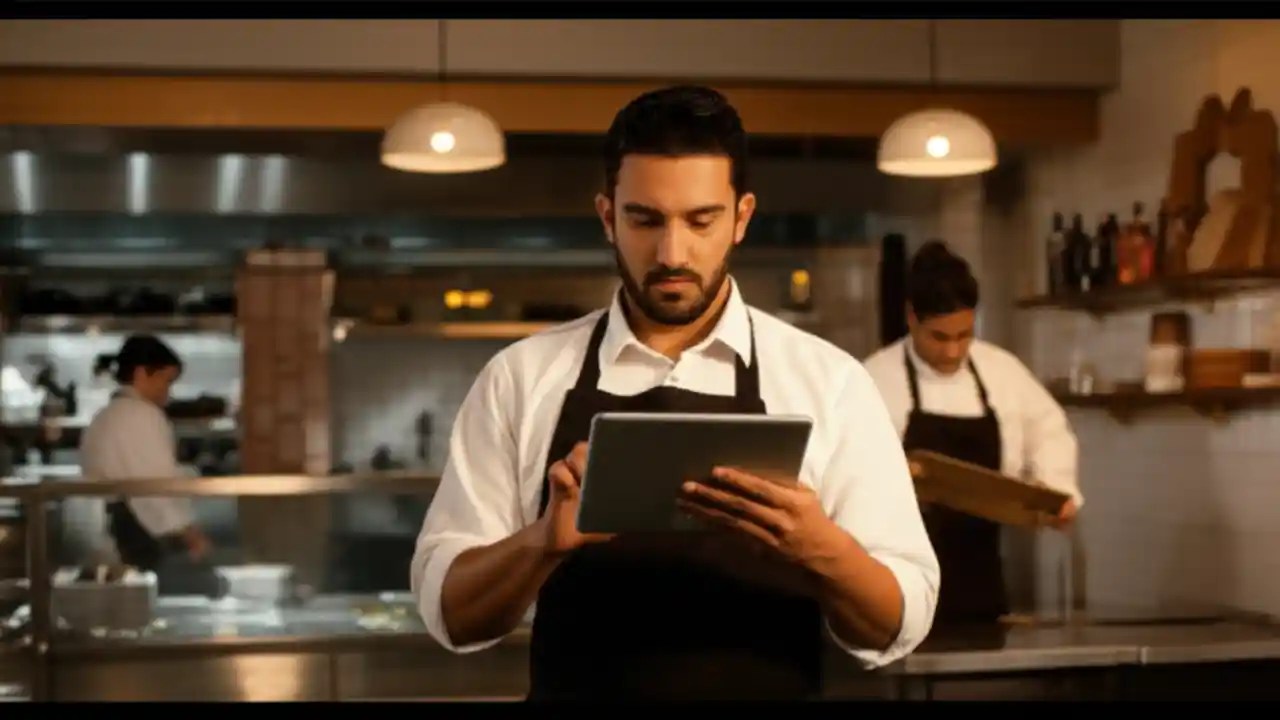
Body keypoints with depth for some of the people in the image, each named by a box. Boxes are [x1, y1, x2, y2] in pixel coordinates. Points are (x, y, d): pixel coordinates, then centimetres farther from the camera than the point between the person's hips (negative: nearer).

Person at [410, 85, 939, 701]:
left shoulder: (828, 382, -4)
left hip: (771, 689, 0)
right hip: (576, 687, 0)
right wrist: (544, 540, -23)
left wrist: (821, 549, -24)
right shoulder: (520, 379, -2)